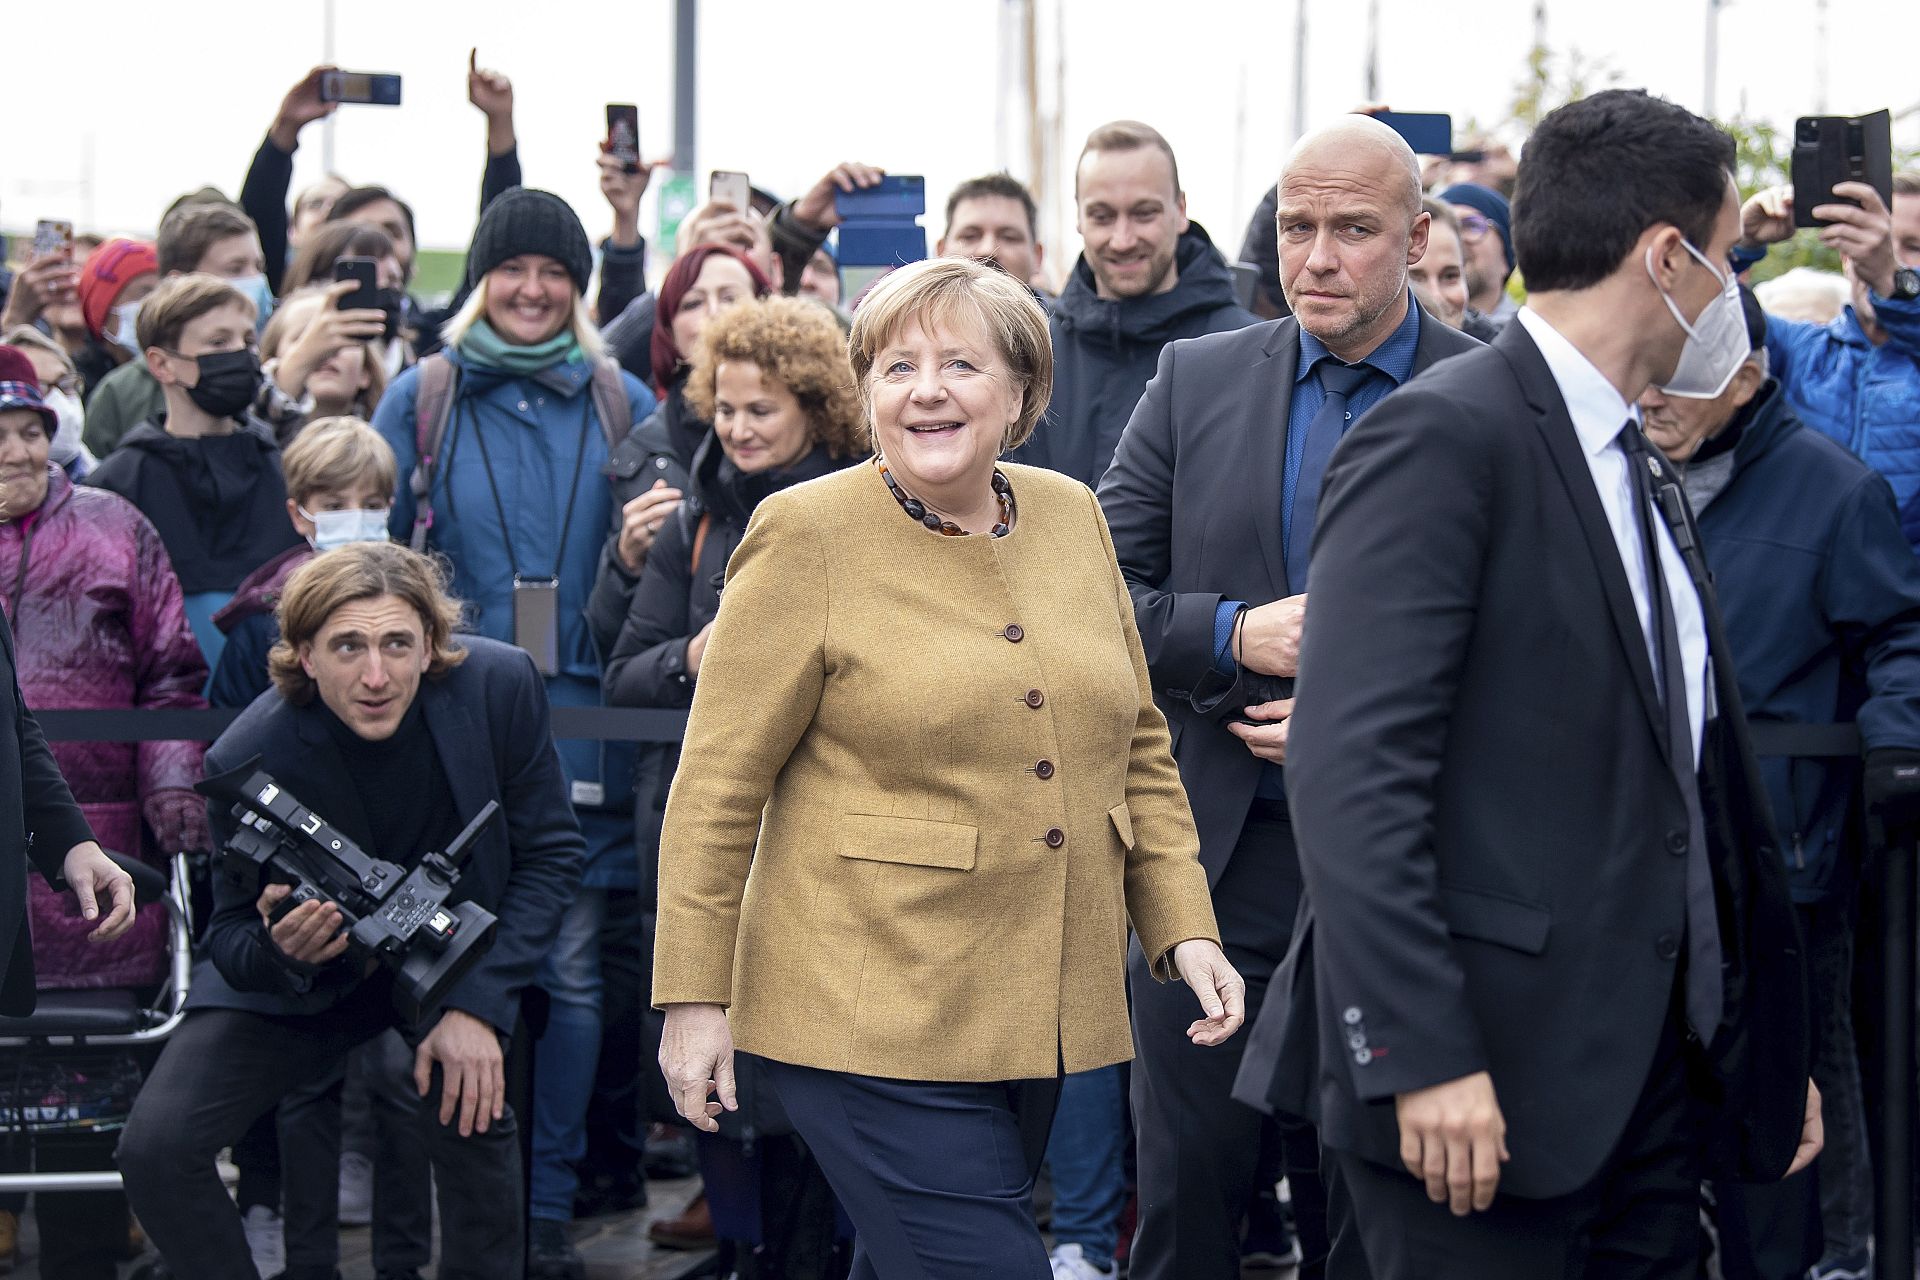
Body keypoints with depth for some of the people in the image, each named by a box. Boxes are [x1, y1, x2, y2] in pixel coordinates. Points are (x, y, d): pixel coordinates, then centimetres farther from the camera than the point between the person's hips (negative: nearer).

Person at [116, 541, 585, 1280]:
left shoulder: (499, 687, -22)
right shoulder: (249, 759, -25)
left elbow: (551, 853, -10)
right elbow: (234, 946, -12)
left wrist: (480, 1005, -22)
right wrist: (278, 950, -38)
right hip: (304, 976, 0)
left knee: (471, 1112, -29)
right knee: (154, 1147, -17)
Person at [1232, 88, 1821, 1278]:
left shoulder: (1643, 469, 18)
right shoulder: (1441, 438, -12)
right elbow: (1353, 770, -20)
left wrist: (1768, 1044, 17)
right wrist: (1421, 1055, -24)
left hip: (1653, 1076, 9)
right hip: (1488, 1077, -8)